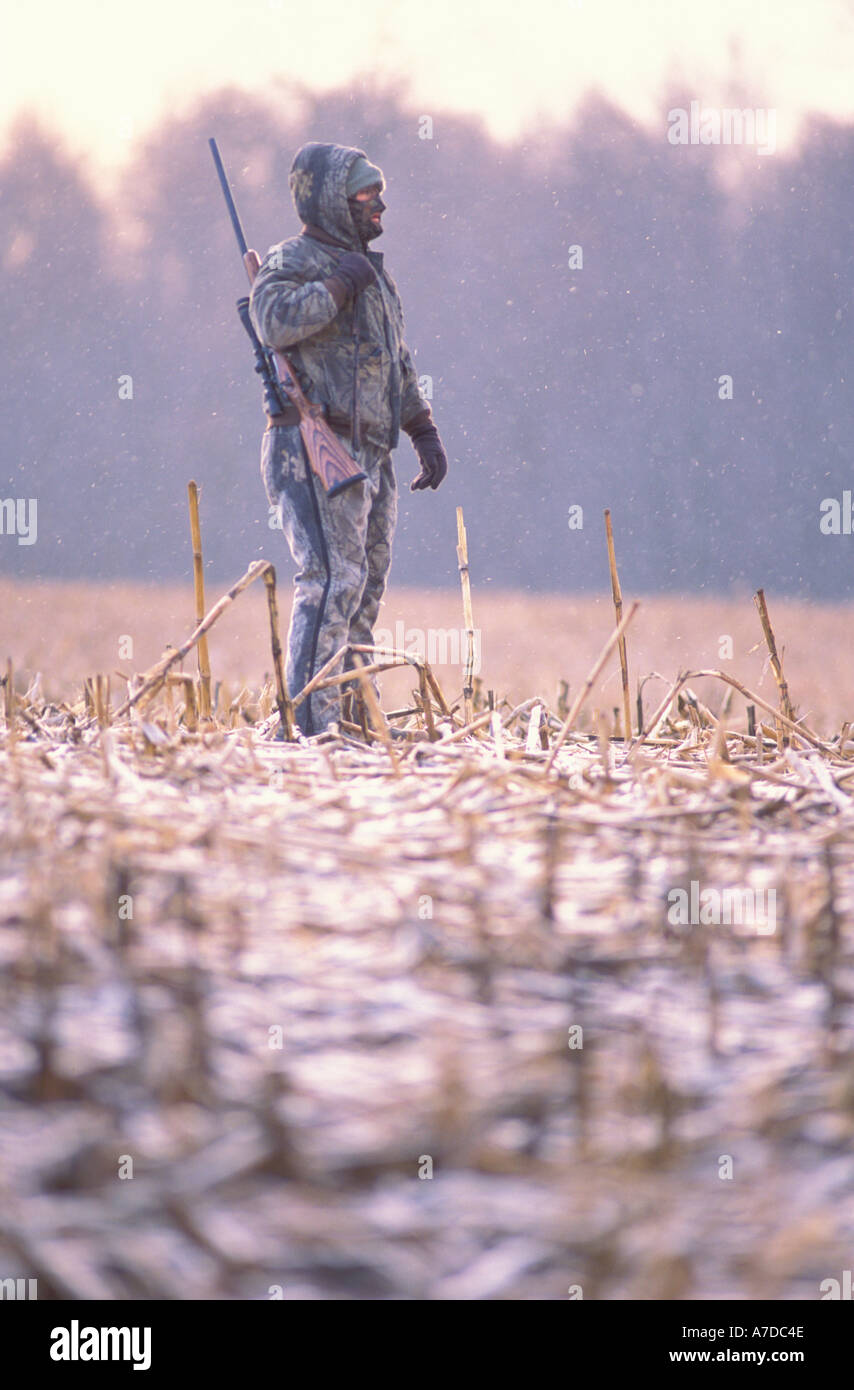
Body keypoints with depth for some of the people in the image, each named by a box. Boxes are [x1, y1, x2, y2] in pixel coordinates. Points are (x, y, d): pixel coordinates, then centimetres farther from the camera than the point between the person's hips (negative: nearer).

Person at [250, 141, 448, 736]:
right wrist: (339, 286, -18)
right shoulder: (292, 262, -5)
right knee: (333, 581, -17)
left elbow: (400, 366, 28)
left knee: (367, 587, 10)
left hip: (369, 455, 9)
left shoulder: (373, 273, 22)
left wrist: (426, 434, 21)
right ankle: (314, 721, -19)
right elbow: (276, 322, -26)